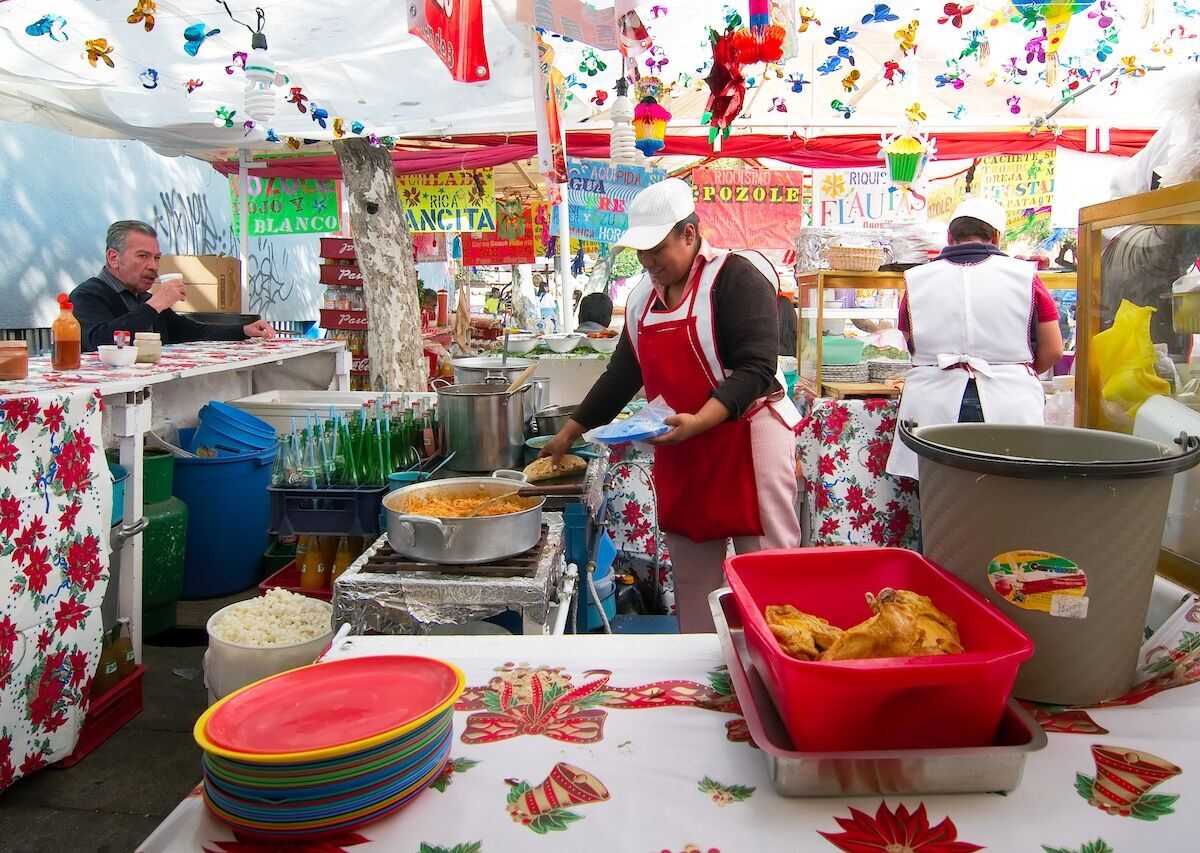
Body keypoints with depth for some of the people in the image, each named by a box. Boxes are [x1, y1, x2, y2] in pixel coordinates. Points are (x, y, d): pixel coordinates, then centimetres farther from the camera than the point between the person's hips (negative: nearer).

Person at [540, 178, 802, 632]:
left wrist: (698, 422, -31)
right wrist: (569, 433, 17)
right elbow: (621, 375, 18)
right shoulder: (643, 297, 11)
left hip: (746, 438, -7)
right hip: (678, 449, 7)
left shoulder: (736, 276, -11)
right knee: (691, 571, 11)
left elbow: (757, 369, -19)